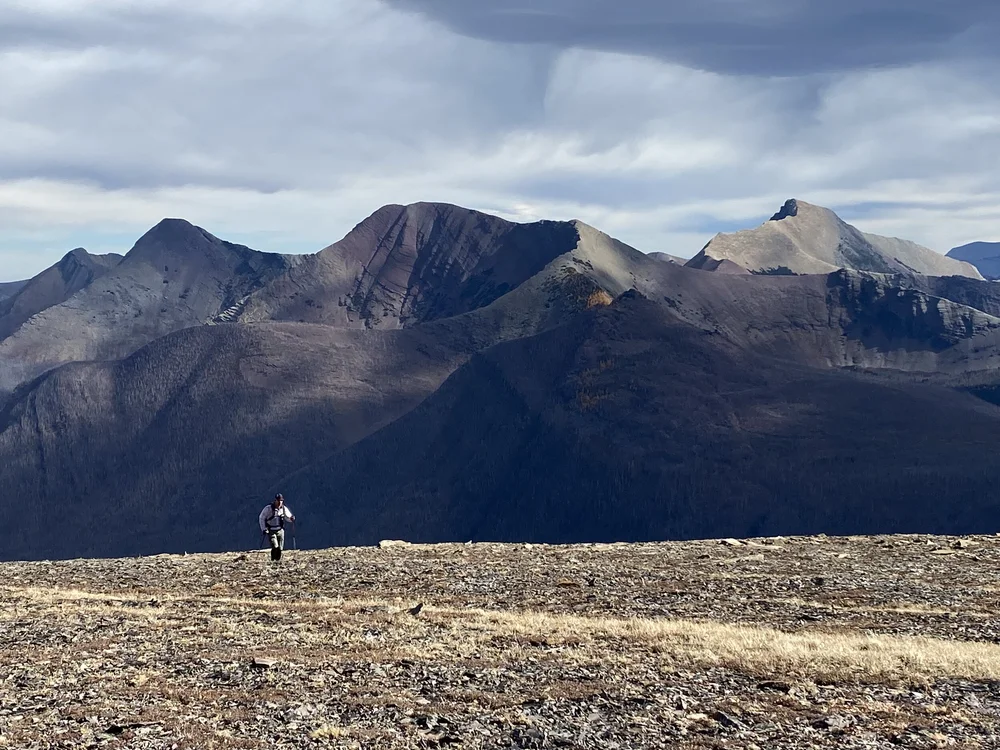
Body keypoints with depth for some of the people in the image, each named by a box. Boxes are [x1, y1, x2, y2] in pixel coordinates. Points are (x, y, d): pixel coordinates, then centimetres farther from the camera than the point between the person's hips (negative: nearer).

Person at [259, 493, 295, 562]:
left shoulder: (284, 509, -1)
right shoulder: (268, 508, -10)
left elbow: (288, 517, 10)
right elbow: (261, 518, -2)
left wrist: (291, 518, -14)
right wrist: (264, 529, -7)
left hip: (280, 530, 4)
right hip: (271, 531, -4)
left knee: (280, 548, 2)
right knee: (275, 547, -18)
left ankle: (278, 560, 16)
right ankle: (273, 560, -4)